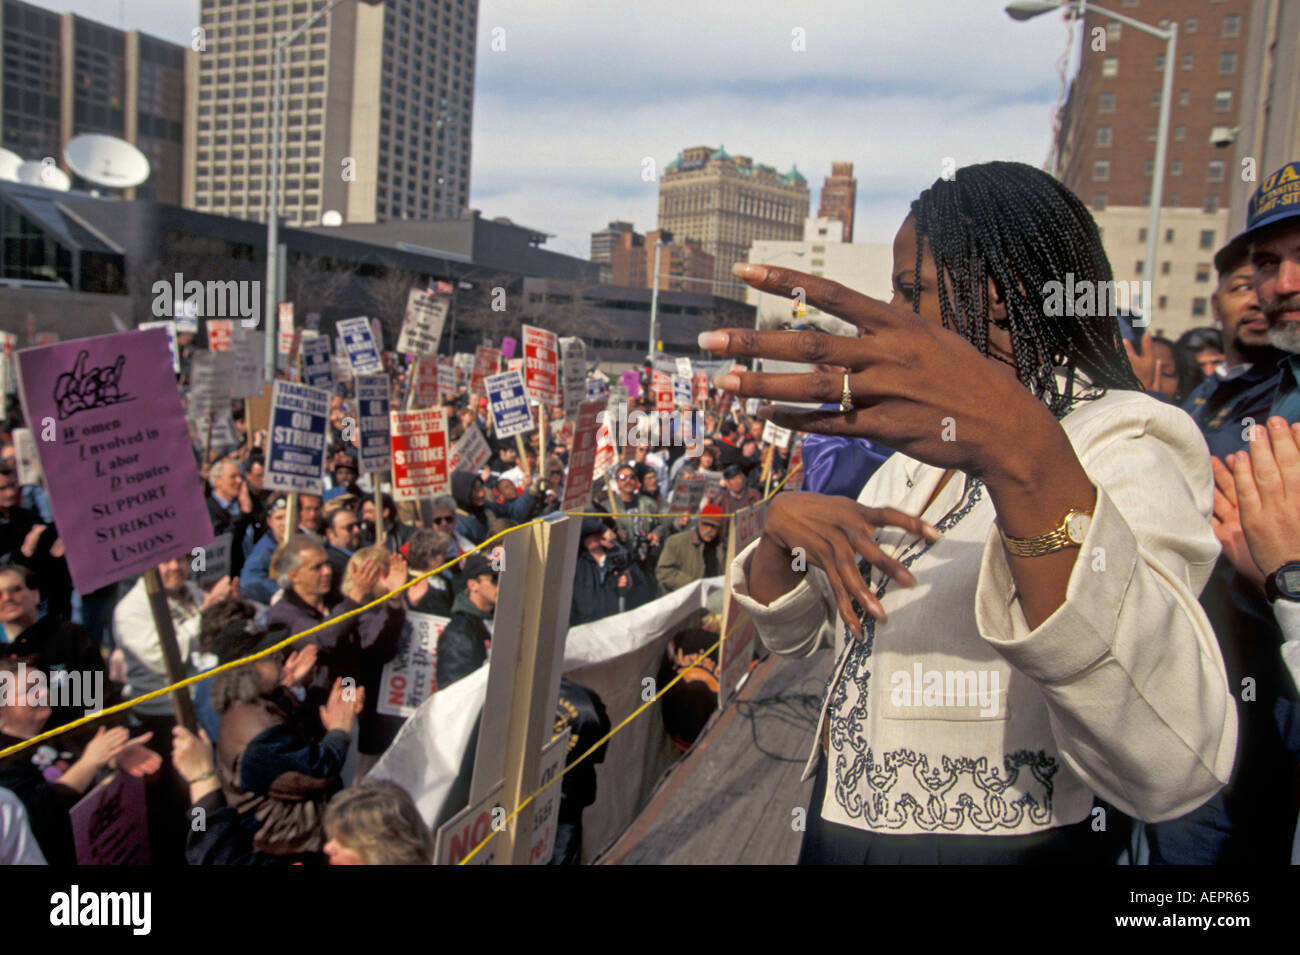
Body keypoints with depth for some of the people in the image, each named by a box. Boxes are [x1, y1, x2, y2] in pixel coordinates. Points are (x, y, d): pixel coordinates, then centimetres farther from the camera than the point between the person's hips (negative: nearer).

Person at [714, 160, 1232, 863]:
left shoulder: (1117, 447, -19)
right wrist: (784, 527, -17)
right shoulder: (933, 438, 5)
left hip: (1000, 842, -7)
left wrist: (1022, 458, -47)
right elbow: (792, 629, 4)